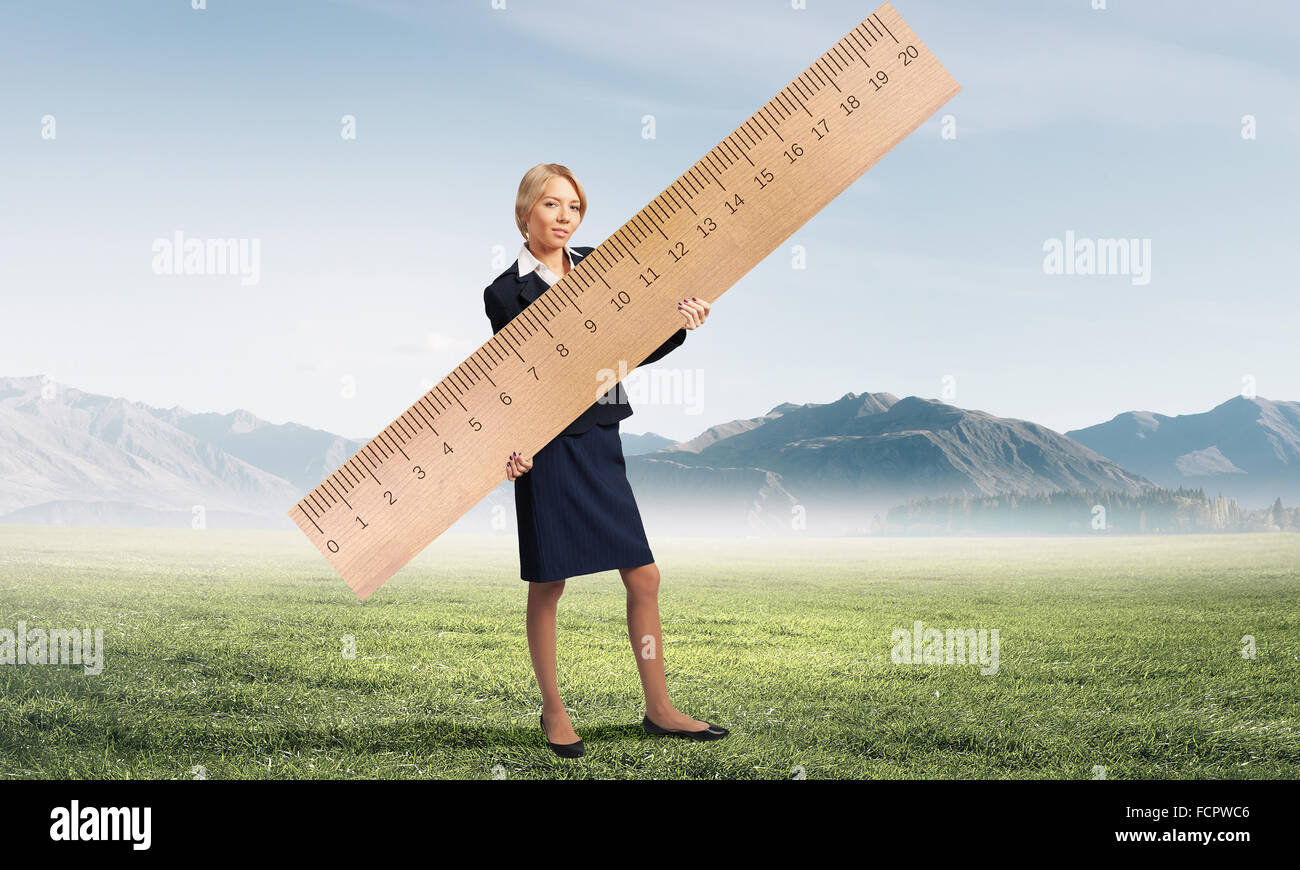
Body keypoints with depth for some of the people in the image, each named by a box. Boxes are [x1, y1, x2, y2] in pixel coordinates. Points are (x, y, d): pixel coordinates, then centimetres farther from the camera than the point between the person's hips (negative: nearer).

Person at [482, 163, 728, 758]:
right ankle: (553, 712, 21)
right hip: (547, 447, -4)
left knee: (644, 579, 5)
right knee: (548, 586, 4)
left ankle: (659, 710, 18)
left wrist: (678, 326, -6)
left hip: (601, 442, 5)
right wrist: (512, 444, -18)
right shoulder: (507, 292, -2)